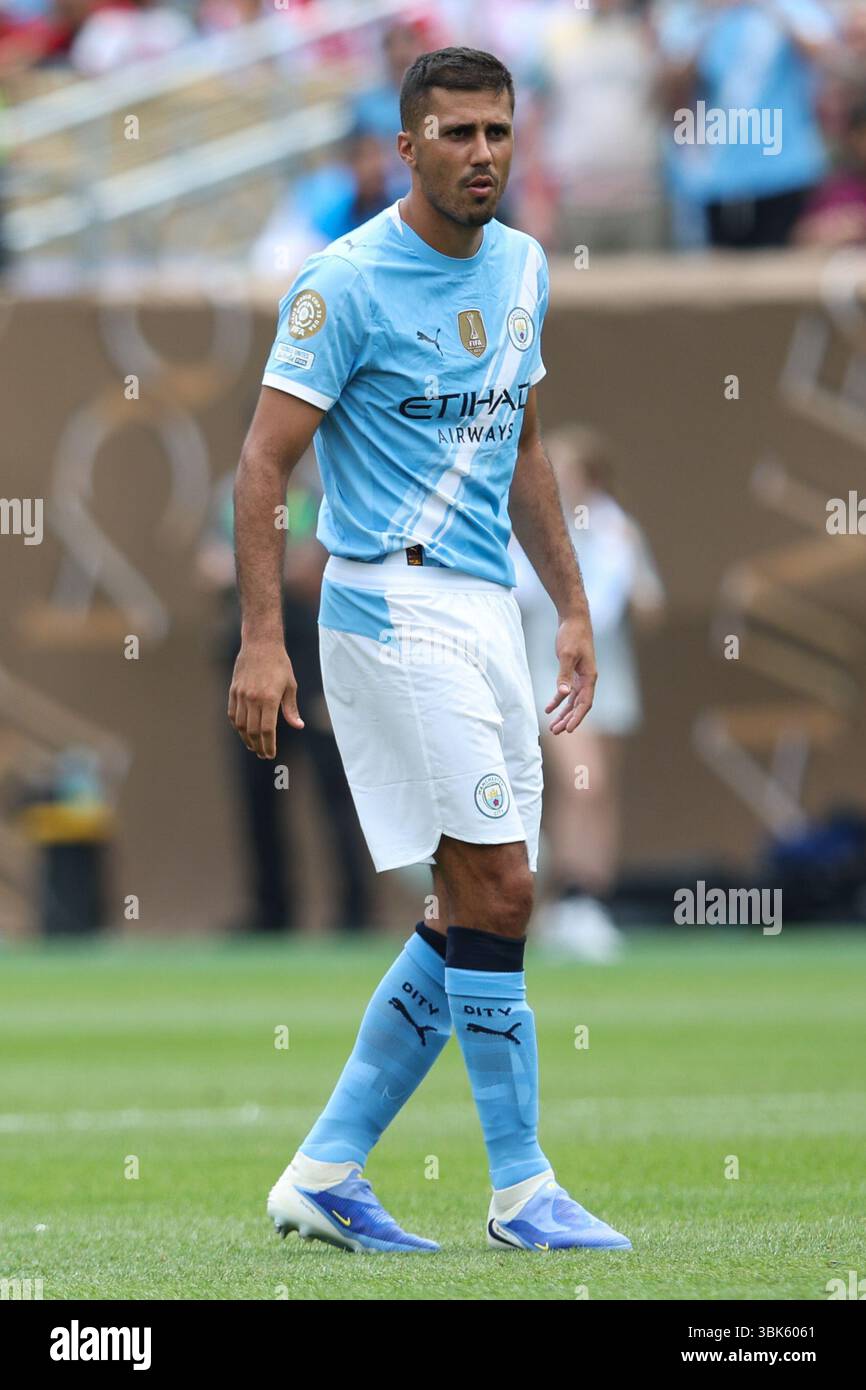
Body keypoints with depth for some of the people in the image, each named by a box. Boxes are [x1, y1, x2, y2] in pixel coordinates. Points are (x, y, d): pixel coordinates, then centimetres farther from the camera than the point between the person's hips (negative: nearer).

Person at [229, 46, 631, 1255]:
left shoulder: (523, 270, 12)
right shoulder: (346, 283, -11)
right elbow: (263, 462, -12)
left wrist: (572, 606, 19)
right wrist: (262, 642, -19)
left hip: (490, 608, 8)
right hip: (393, 603, -8)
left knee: (470, 914, 6)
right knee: (496, 889, -12)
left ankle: (327, 1171, 13)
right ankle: (521, 1187, -4)